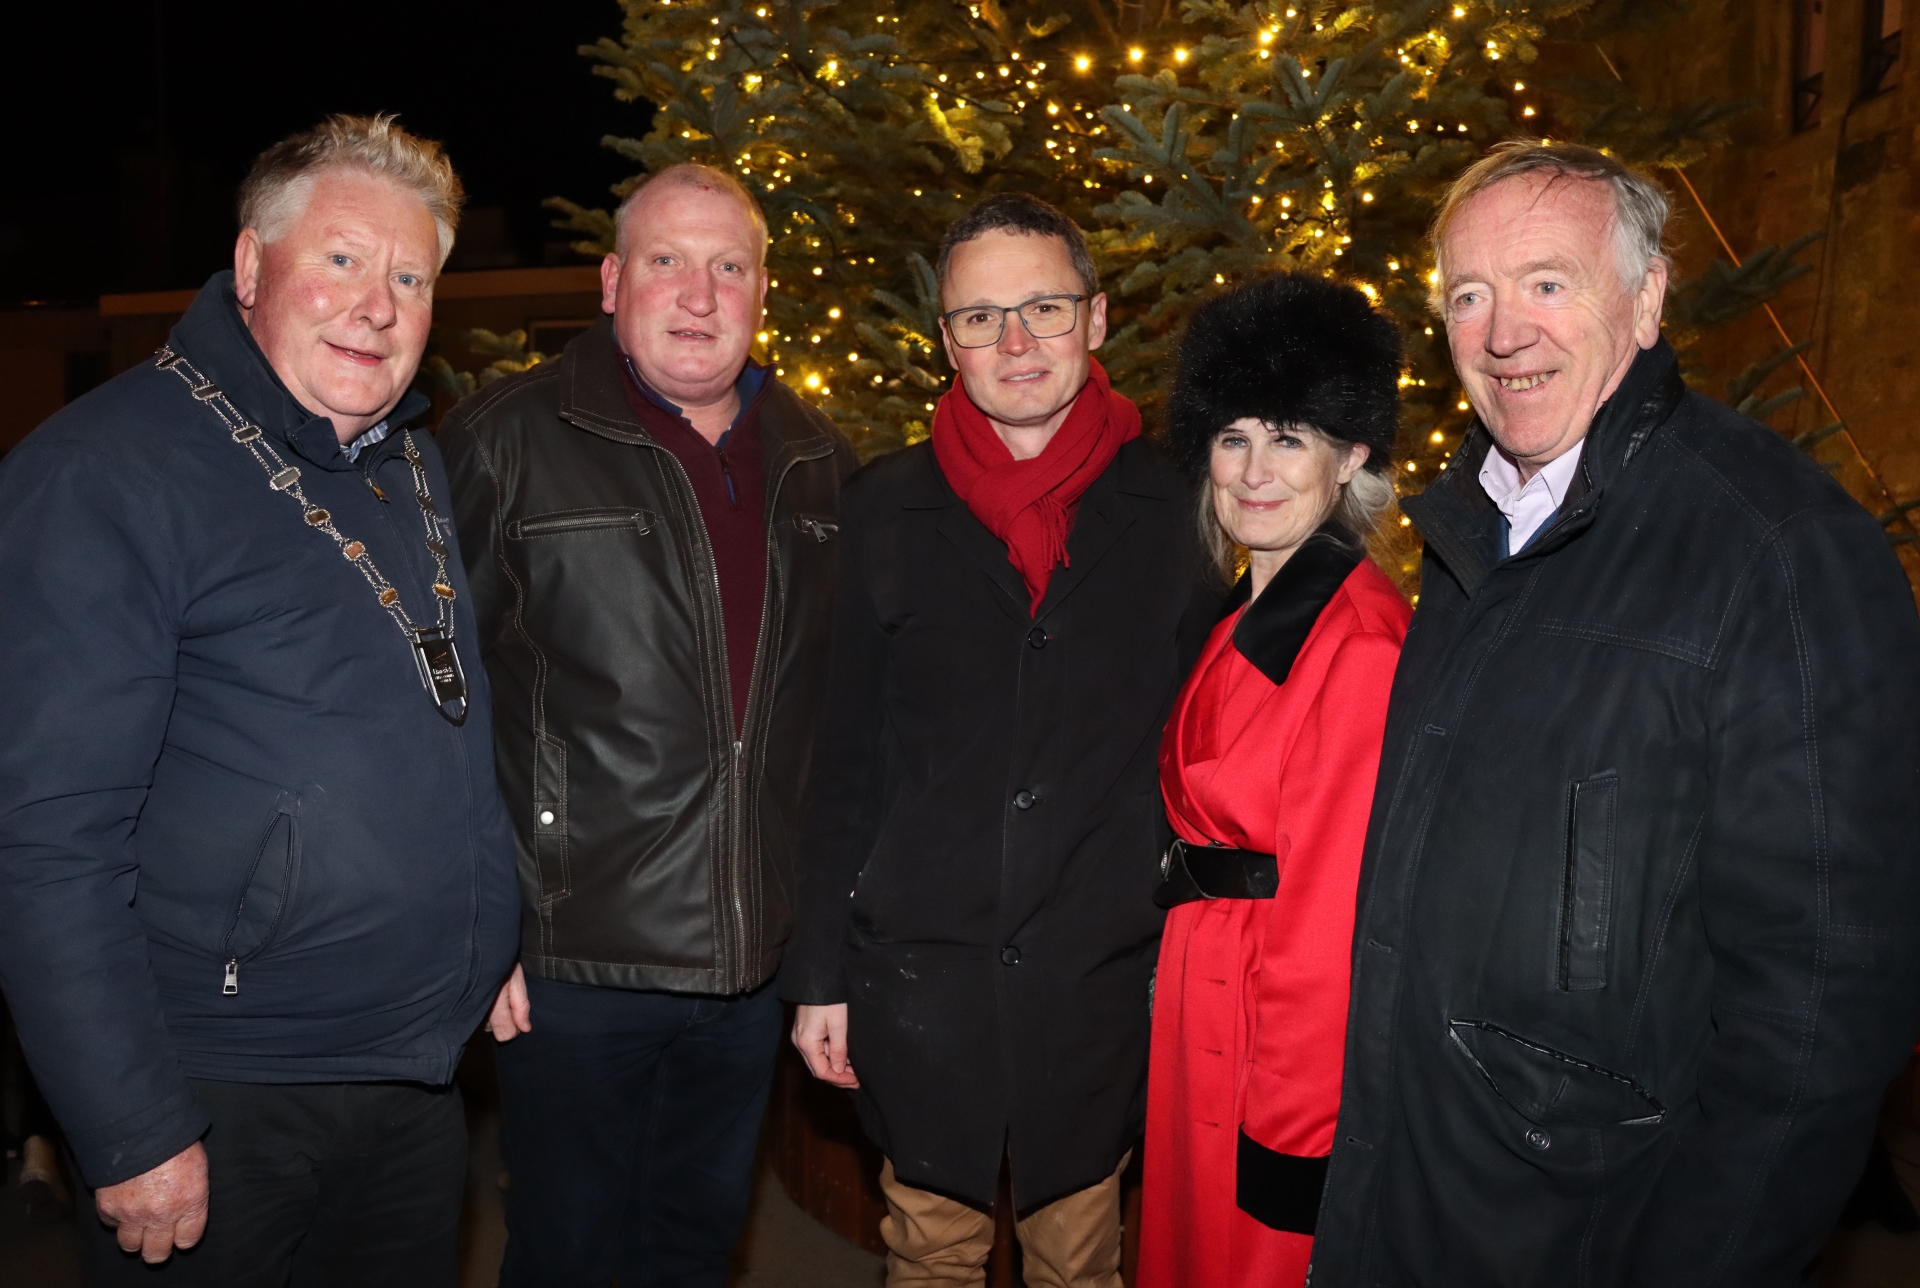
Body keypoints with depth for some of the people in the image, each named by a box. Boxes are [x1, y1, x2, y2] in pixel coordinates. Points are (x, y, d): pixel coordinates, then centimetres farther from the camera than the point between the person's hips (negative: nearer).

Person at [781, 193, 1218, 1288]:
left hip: (1102, 984, 0)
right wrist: (819, 972, 3)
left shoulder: (1176, 508, -2)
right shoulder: (889, 509, 0)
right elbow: (845, 759, 3)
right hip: (919, 977, 1)